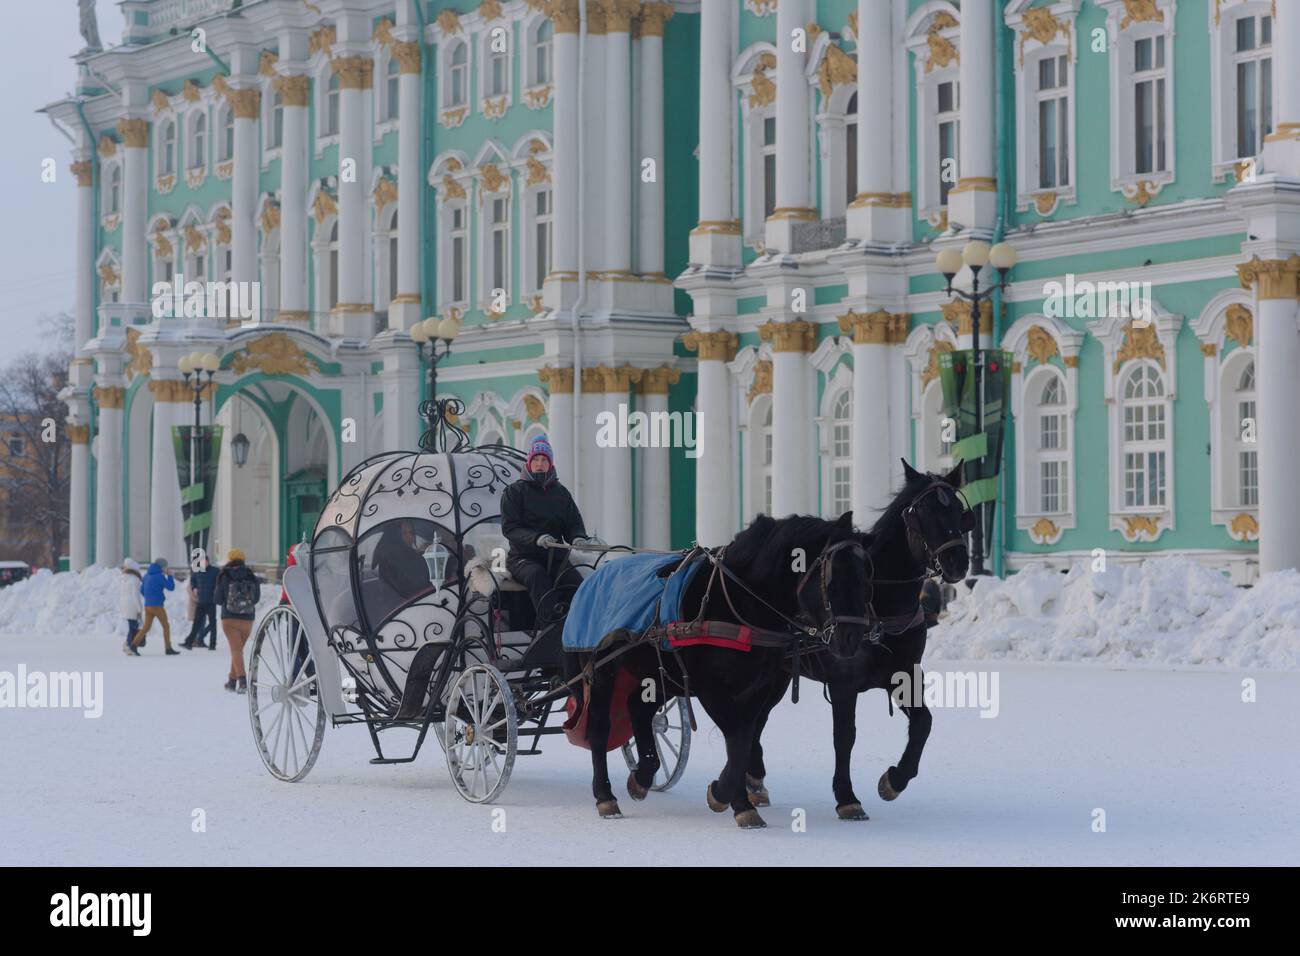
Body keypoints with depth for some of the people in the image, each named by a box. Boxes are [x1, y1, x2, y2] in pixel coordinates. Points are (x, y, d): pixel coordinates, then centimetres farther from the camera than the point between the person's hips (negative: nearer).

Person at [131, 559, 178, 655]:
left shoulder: (147, 575, 11)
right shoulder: (159, 576, -12)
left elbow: (142, 590, 17)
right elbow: (171, 587, -7)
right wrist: (169, 575, 3)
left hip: (148, 605, 7)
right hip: (157, 606, -7)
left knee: (146, 628, 7)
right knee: (166, 626, 7)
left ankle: (133, 645, -6)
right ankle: (168, 648, 9)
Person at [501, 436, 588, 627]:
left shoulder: (561, 492, 18)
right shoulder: (515, 491, 5)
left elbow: (574, 524, 13)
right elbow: (509, 527, -7)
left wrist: (578, 538, -14)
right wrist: (536, 538, -25)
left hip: (556, 557, 4)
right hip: (523, 556, -4)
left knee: (577, 582, -26)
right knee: (538, 575, -37)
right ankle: (548, 627, -47)